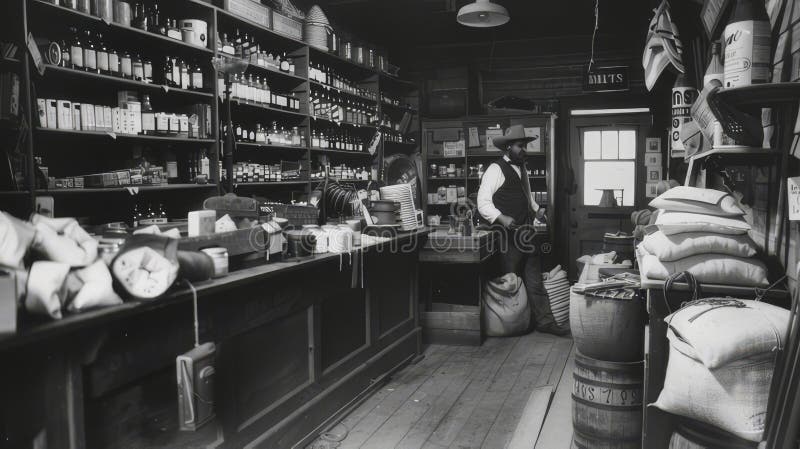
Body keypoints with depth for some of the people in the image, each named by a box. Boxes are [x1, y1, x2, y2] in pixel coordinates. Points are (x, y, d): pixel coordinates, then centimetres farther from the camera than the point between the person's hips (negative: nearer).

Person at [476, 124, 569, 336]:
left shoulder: (522, 169, 19)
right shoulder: (496, 169, -8)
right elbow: (483, 203, -14)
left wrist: (537, 209, 12)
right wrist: (501, 218, -29)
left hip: (526, 234, 8)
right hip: (508, 237, -8)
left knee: (535, 281, 8)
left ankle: (544, 321, 13)